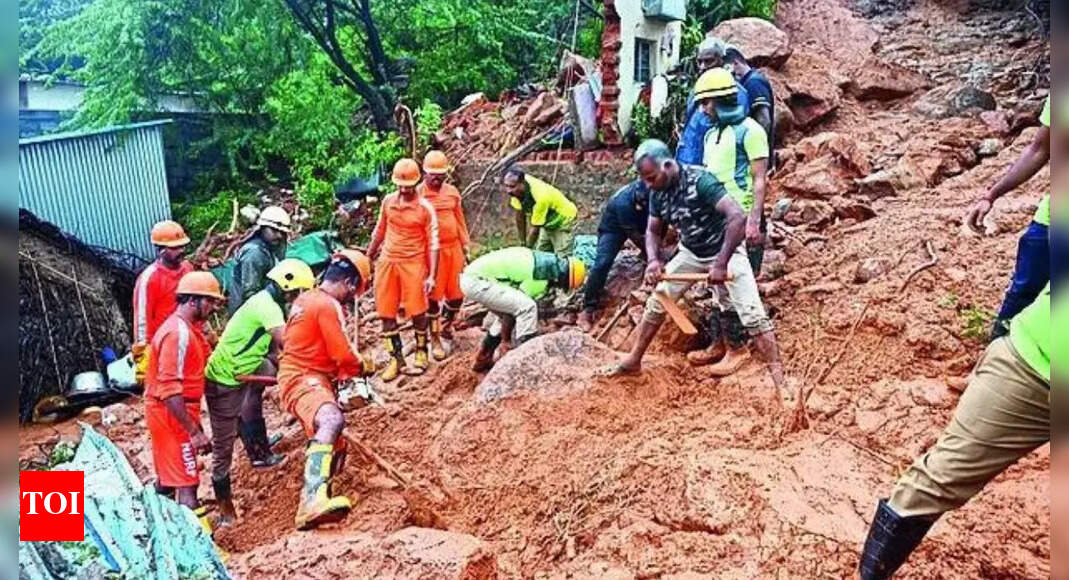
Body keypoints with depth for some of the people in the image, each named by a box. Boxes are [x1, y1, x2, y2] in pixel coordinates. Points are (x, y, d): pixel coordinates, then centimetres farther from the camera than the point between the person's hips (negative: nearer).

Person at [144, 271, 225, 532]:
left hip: (167, 413, 10)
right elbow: (169, 390, -27)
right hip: (172, 414, -10)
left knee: (167, 477, 22)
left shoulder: (187, 328, 11)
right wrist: (195, 431, -27)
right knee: (187, 483, -9)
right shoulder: (178, 333, -21)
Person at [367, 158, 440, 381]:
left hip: (413, 263, -4)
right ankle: (396, 358, 15)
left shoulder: (425, 208, -7)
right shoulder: (388, 202, 5)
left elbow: (432, 243, -7)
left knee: (417, 312, 1)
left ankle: (421, 353, 22)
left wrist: (432, 276, -12)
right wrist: (367, 258, 22)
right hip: (387, 262, 4)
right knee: (386, 313, 4)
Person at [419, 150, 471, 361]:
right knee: (434, 295, 3)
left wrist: (466, 245, 12)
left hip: (453, 248, 5)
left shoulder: (452, 192, 7)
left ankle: (446, 324, 37)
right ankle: (435, 339, 15)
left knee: (457, 293, 9)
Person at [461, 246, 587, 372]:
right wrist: (505, 341, 2)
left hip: (471, 275, 10)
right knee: (527, 307, -15)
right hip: (477, 281, -10)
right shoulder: (540, 277, -15)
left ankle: (482, 360, 32)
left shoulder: (542, 260, 14)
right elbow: (522, 307, -10)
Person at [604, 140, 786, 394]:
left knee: (752, 314, -16)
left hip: (725, 251, -6)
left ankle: (780, 381, -12)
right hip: (691, 252, 7)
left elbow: (738, 217, -39)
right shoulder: (657, 192, -9)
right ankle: (633, 361, 21)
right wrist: (654, 261, -16)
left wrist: (721, 264, -39)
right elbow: (652, 231, 5)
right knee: (658, 301, 7)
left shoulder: (700, 180, -30)